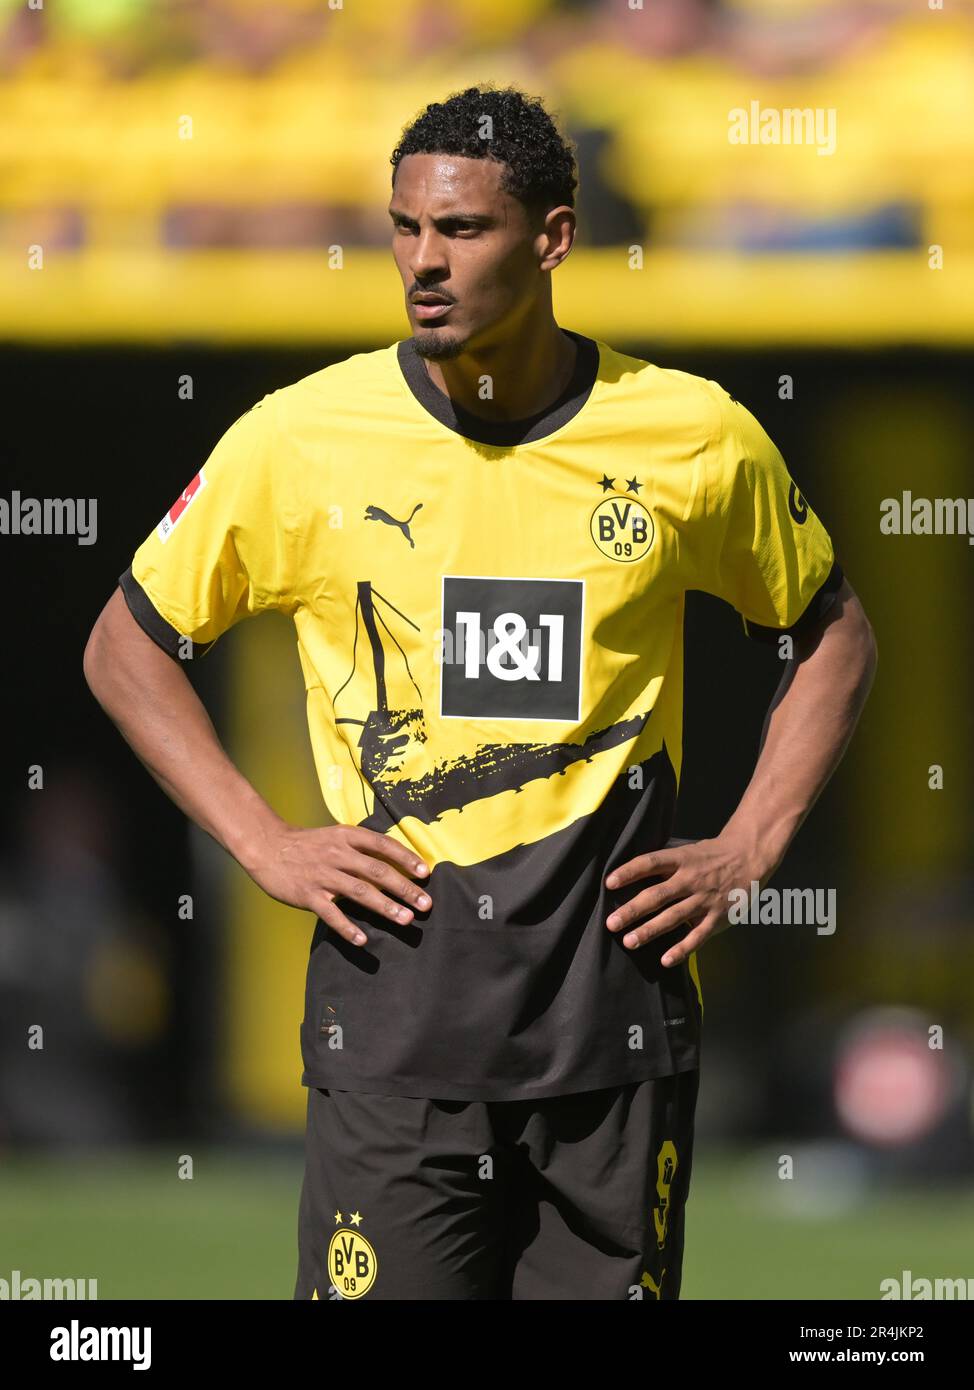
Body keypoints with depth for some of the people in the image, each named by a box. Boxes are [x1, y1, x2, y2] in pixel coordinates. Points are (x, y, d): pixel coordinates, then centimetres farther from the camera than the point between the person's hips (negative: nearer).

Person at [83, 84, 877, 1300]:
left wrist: (748, 851, 6)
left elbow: (830, 638, 18)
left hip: (614, 1006, 1)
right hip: (394, 1006, -1)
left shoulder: (695, 440, 1)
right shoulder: (303, 439, -2)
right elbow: (126, 648, 11)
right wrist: (262, 845, 1)